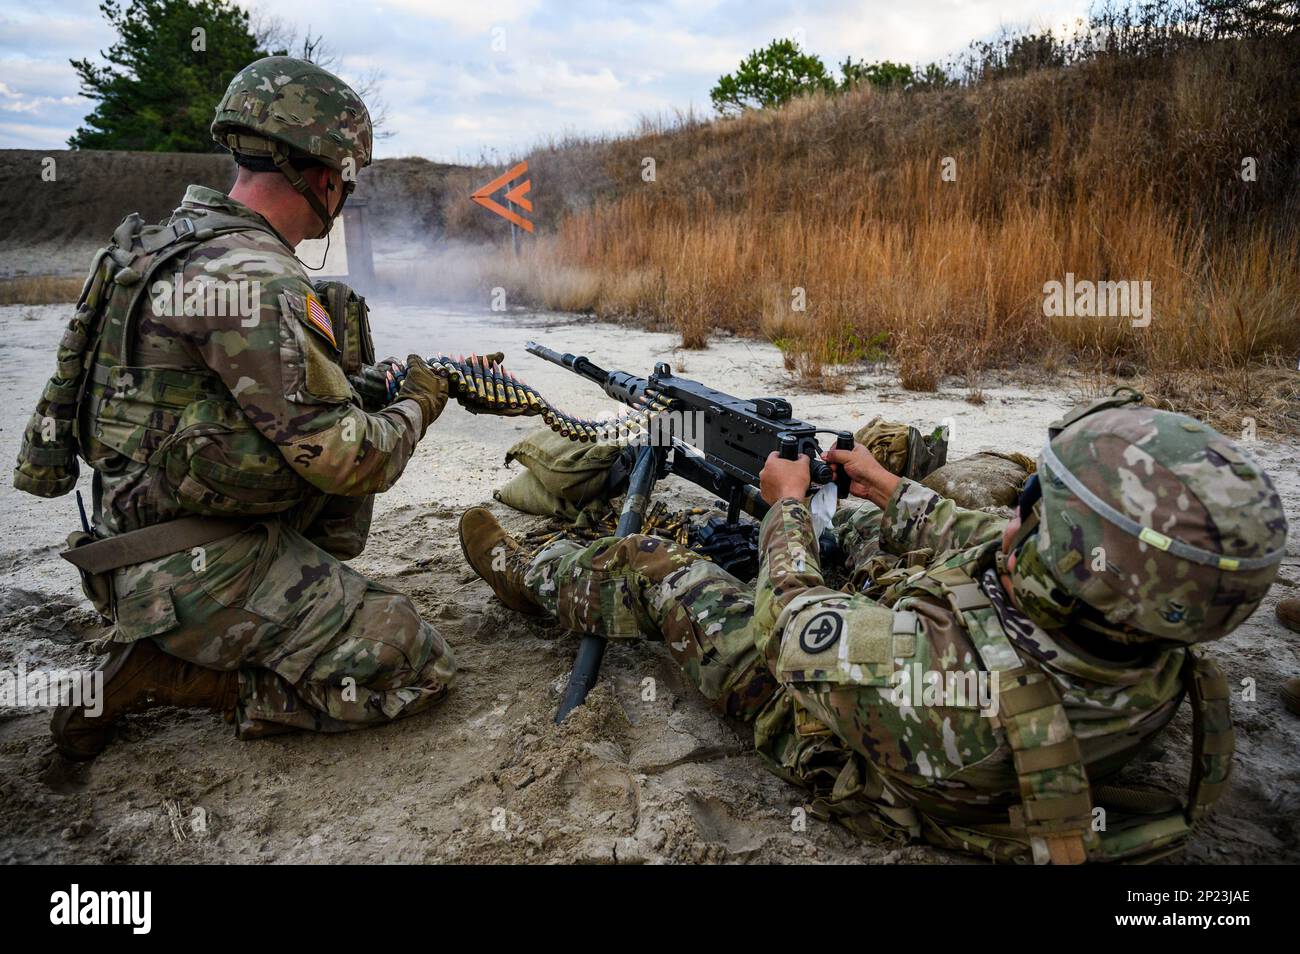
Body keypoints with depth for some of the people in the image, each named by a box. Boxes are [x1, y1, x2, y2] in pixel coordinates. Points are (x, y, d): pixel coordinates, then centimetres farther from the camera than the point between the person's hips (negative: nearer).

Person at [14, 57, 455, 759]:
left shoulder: (178, 241, 8)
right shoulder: (256, 280, -23)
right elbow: (343, 459, -23)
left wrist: (372, 388, 10)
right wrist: (416, 409, -4)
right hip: (198, 569, -10)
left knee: (361, 424, 19)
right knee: (419, 671, -8)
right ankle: (160, 677, -5)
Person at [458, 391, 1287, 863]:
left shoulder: (942, 688, -49)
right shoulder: (1161, 660, -26)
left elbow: (791, 622, -29)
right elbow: (979, 550, -7)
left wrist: (788, 506, -12)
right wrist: (892, 490, 3)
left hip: (795, 692, -5)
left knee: (644, 566, 7)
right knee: (866, 522, 22)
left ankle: (529, 577, 37)